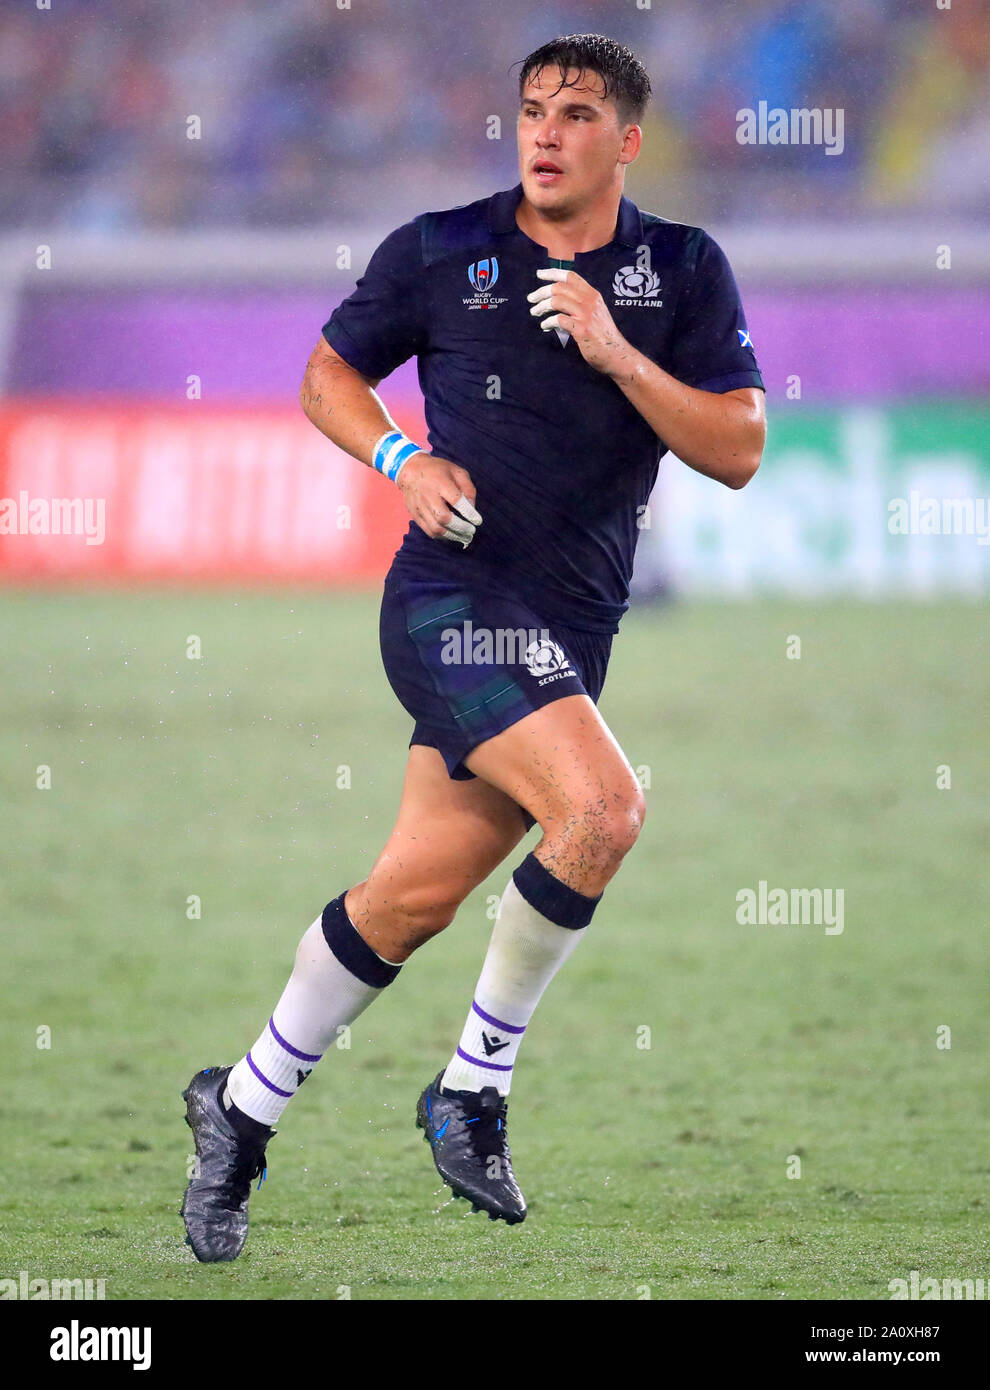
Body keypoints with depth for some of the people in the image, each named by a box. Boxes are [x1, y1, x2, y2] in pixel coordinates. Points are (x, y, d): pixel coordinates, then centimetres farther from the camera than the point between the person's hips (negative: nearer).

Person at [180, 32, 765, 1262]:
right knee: (601, 804, -26)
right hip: (453, 597, -4)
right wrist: (402, 460, -5)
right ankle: (477, 1079, -10)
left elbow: (738, 450, -1)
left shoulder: (684, 273, 6)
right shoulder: (441, 251, 1)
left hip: (570, 635, 4)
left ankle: (242, 1110, 22)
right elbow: (328, 375, 14)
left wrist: (617, 355, -13)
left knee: (415, 894, 5)